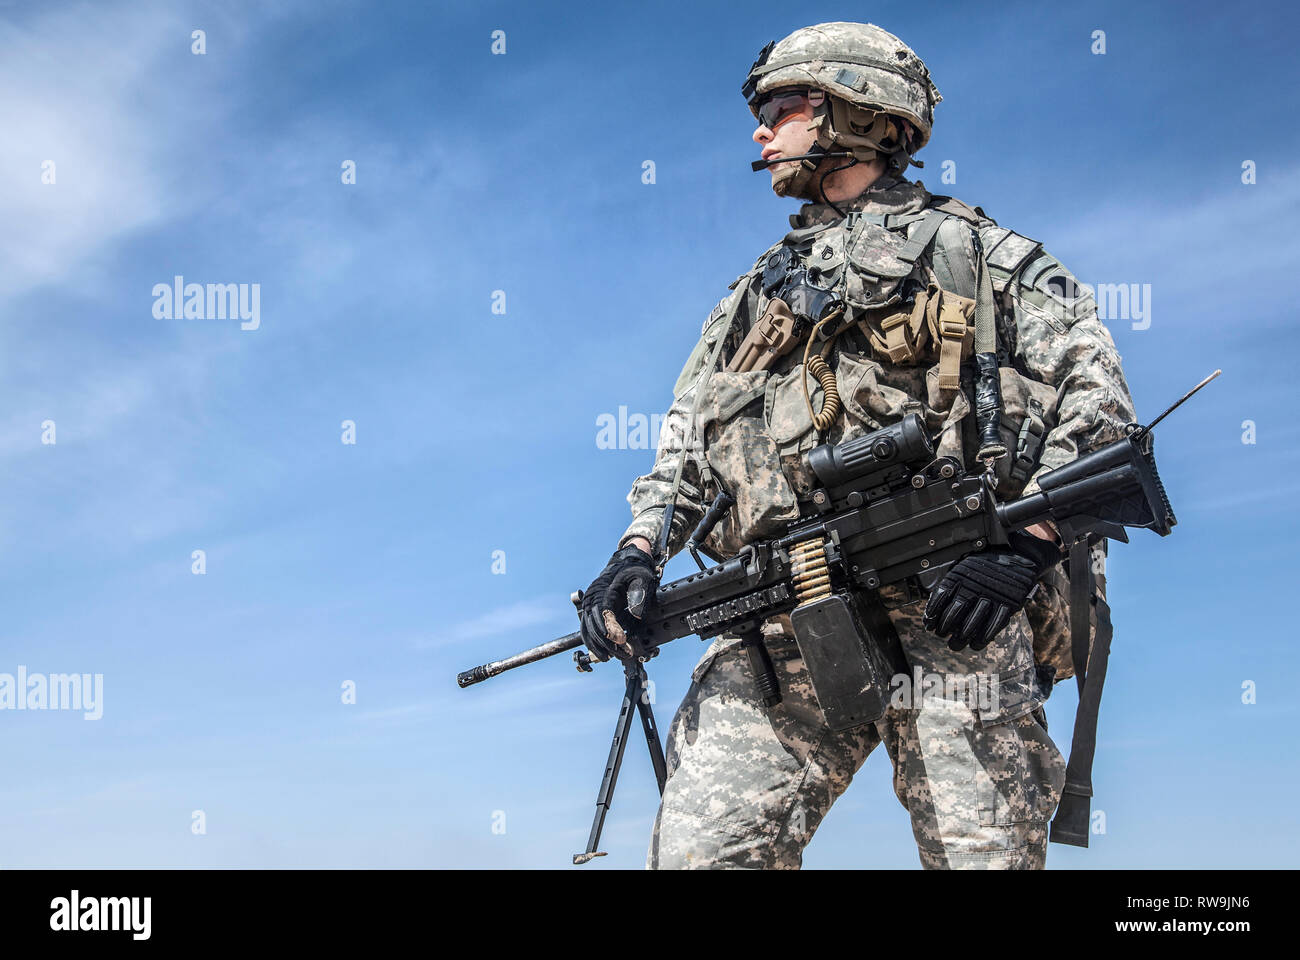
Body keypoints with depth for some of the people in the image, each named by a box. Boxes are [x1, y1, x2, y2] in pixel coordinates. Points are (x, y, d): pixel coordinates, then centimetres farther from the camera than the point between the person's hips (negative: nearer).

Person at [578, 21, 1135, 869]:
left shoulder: (981, 254, 13)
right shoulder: (755, 294, 28)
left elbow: (1098, 399, 3)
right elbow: (684, 452, 23)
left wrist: (1026, 546, -10)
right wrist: (638, 553, 5)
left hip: (953, 607, -3)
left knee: (984, 855, -6)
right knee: (700, 850, -9)